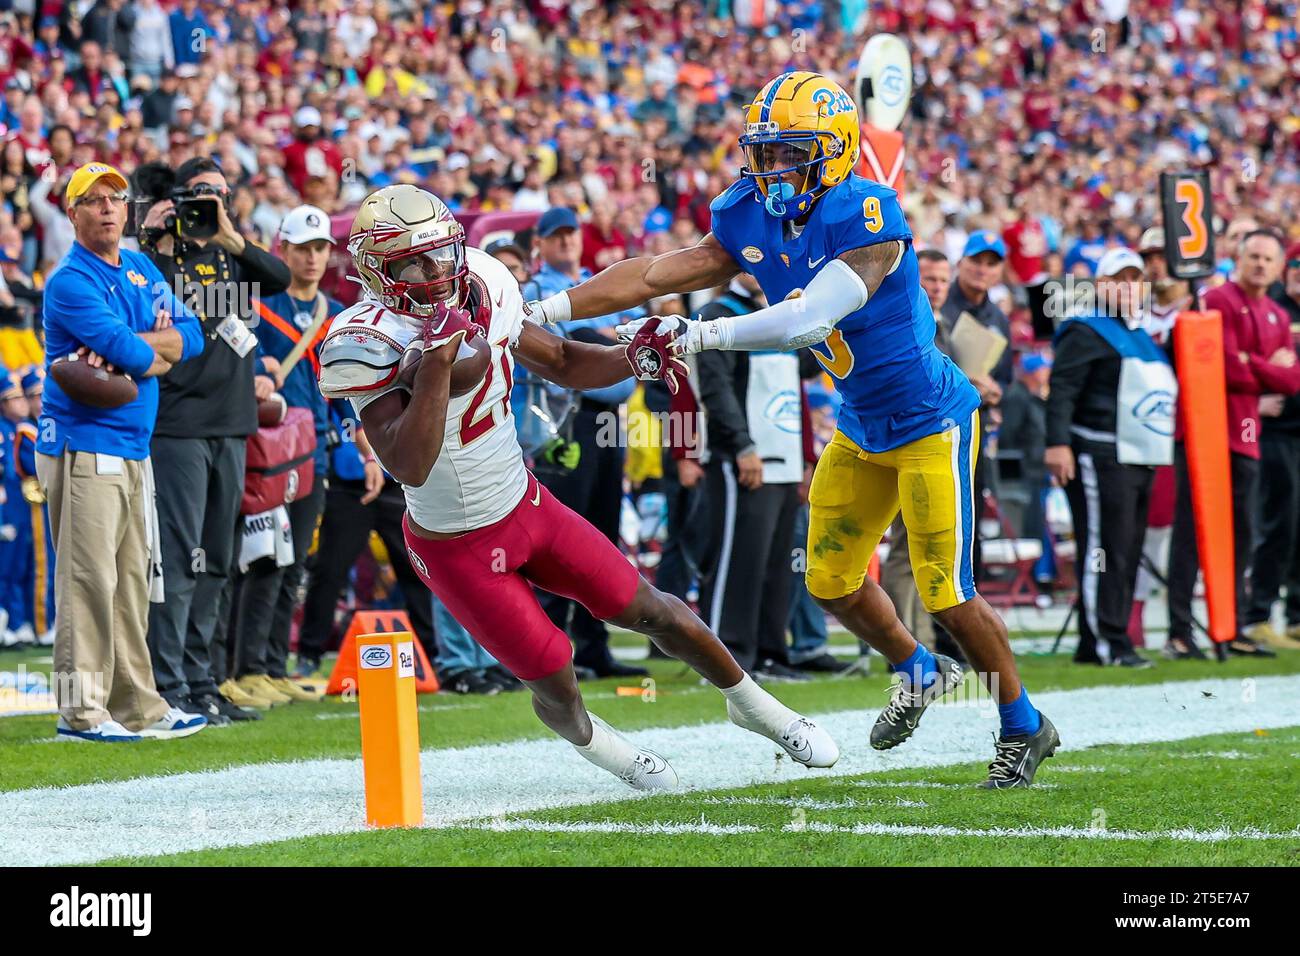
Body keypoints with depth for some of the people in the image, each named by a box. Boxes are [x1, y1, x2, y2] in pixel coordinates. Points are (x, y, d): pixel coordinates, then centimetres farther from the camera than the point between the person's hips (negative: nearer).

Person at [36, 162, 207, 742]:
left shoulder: (142, 270, 16)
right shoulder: (71, 281, -10)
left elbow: (192, 335, 5)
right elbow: (131, 353, -21)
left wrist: (130, 346, -11)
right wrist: (158, 353, 1)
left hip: (134, 449, 8)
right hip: (83, 448, -8)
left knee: (132, 582, 11)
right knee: (88, 579, -10)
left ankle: (136, 704, 16)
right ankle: (80, 709, -9)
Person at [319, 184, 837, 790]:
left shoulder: (481, 295, -9)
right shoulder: (371, 345, -27)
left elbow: (563, 363, 9)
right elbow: (410, 466, -38)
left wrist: (632, 358, -10)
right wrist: (437, 362, -43)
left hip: (528, 506, 5)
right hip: (459, 550, -5)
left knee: (648, 610, 12)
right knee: (554, 682, 3)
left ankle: (751, 704, 35)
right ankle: (588, 740, 39)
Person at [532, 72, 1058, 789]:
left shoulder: (865, 218, -27)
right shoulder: (751, 221, -5)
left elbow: (807, 318, -37)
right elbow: (654, 276, -5)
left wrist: (700, 335, -40)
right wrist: (548, 309, -11)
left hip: (929, 422, -8)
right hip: (860, 428, 8)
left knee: (946, 593, -5)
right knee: (831, 582, 13)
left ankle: (1025, 728, 15)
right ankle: (918, 674, 40)